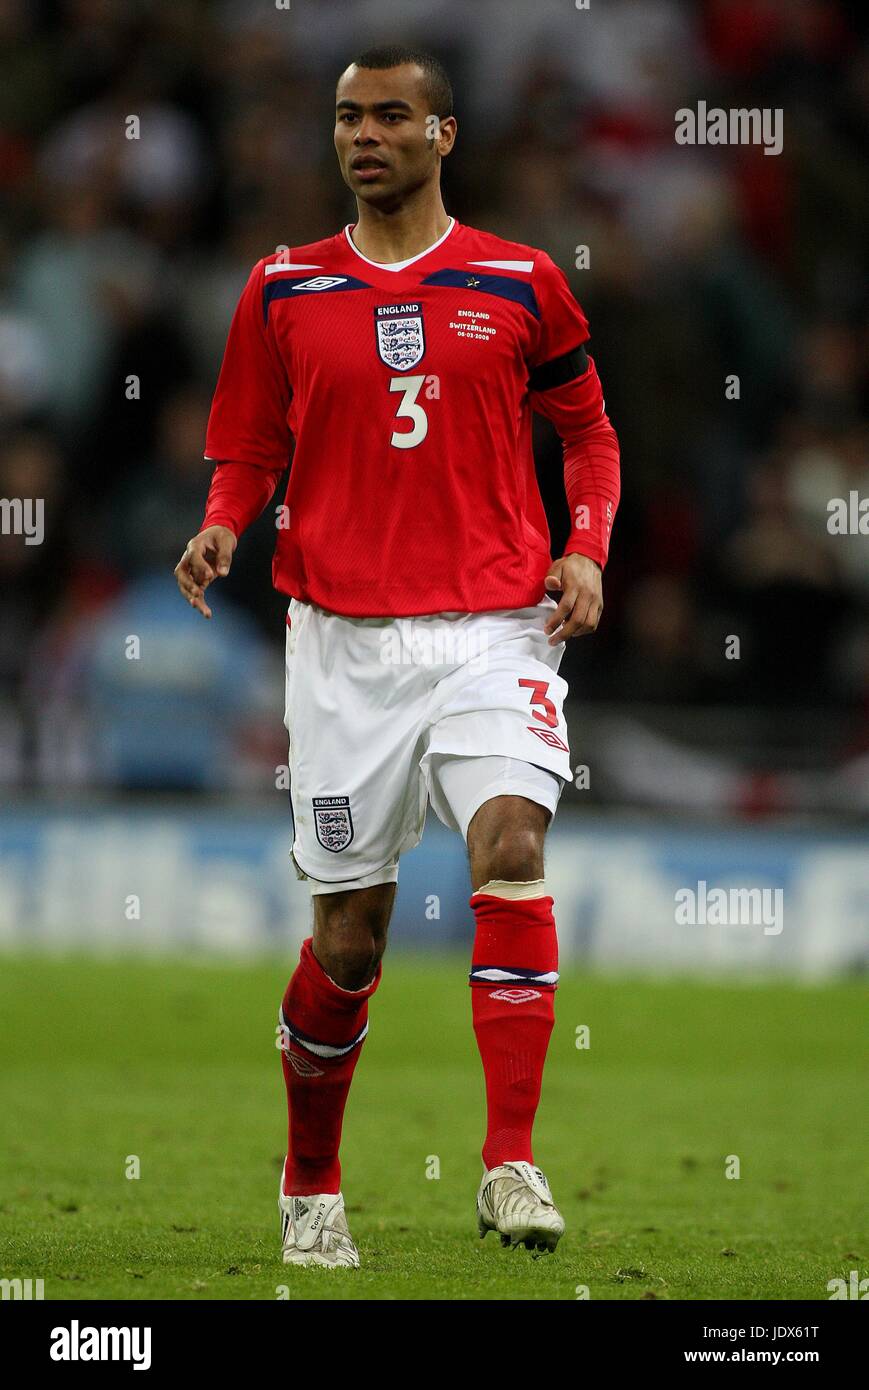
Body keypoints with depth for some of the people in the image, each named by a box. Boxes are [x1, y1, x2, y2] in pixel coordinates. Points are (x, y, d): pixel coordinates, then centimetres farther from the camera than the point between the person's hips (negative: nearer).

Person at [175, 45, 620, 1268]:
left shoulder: (518, 283, 5)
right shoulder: (284, 291, 7)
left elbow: (588, 430, 15)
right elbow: (248, 453, 13)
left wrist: (586, 551, -1)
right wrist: (222, 530, -7)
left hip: (493, 628, -1)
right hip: (345, 638, 1)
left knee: (511, 846, -23)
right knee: (348, 931, 3)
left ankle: (511, 1166, -22)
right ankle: (311, 1188, 23)